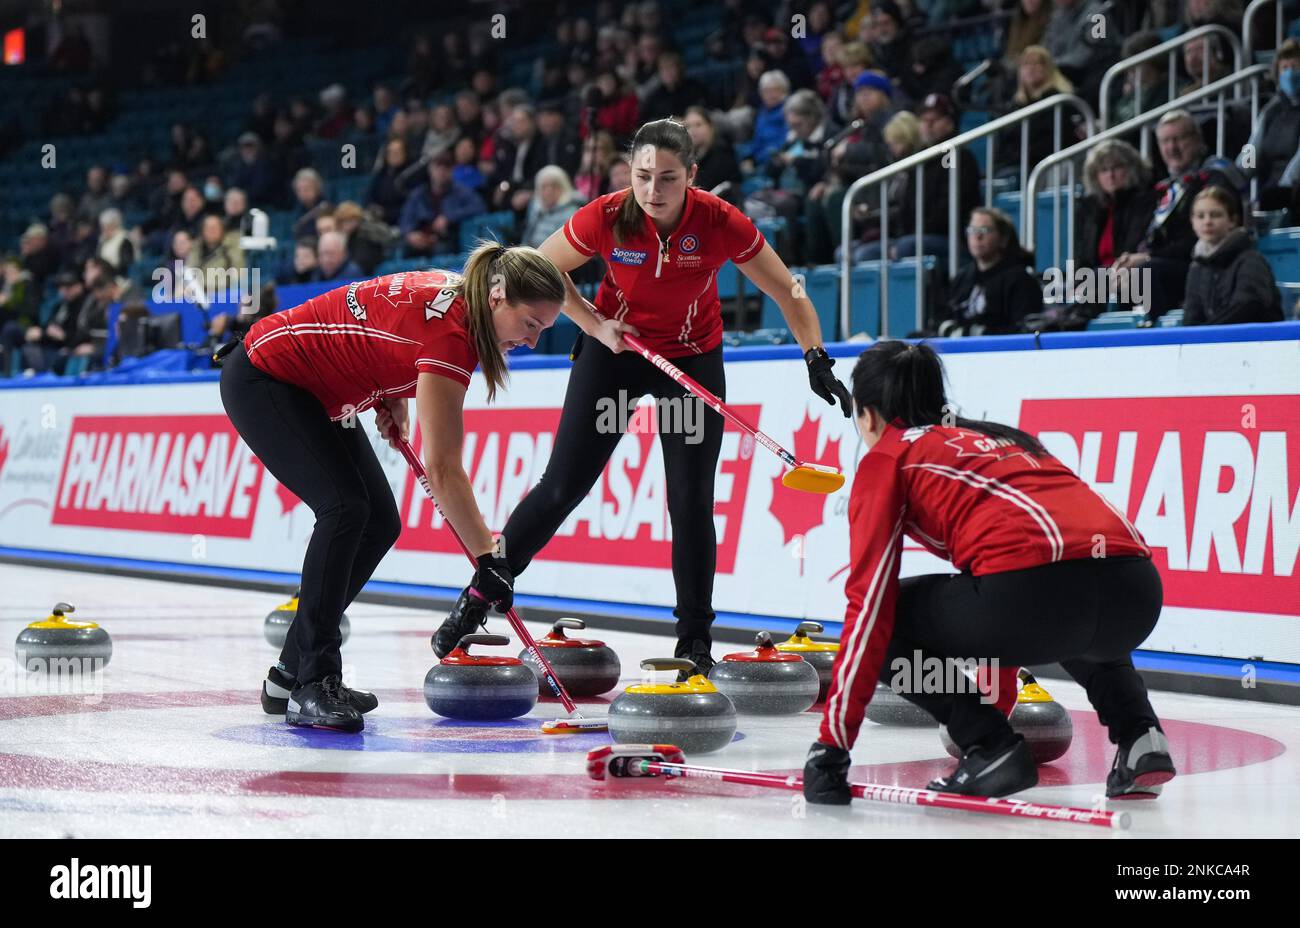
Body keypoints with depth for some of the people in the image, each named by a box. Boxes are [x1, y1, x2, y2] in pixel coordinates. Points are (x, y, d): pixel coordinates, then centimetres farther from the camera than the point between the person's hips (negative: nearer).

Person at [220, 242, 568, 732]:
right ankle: (312, 686, -21)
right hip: (260, 378, -10)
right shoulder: (449, 332, -29)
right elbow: (443, 469, -30)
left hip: (314, 390, 10)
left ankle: (291, 674, 11)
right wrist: (488, 558, -27)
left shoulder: (450, 292, -3)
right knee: (346, 507, -24)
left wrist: (393, 398, 5)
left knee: (380, 523, 3)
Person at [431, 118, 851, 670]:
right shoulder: (606, 217, -24)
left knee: (691, 502, -5)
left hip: (693, 359, 0)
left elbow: (788, 293, -13)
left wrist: (817, 360, -22)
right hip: (615, 349, 0)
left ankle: (695, 641, 8)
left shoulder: (721, 222, -24)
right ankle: (479, 596, 15)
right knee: (562, 485, 0)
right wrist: (595, 325, -14)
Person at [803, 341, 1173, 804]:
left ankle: (991, 749, 6)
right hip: (1137, 592, 7)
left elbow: (869, 603, 9)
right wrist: (995, 706, 58)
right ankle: (1139, 735, 19)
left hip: (1036, 589, -7)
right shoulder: (1001, 438, 36)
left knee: (887, 622, 19)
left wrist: (832, 744, 10)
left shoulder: (887, 457, 17)